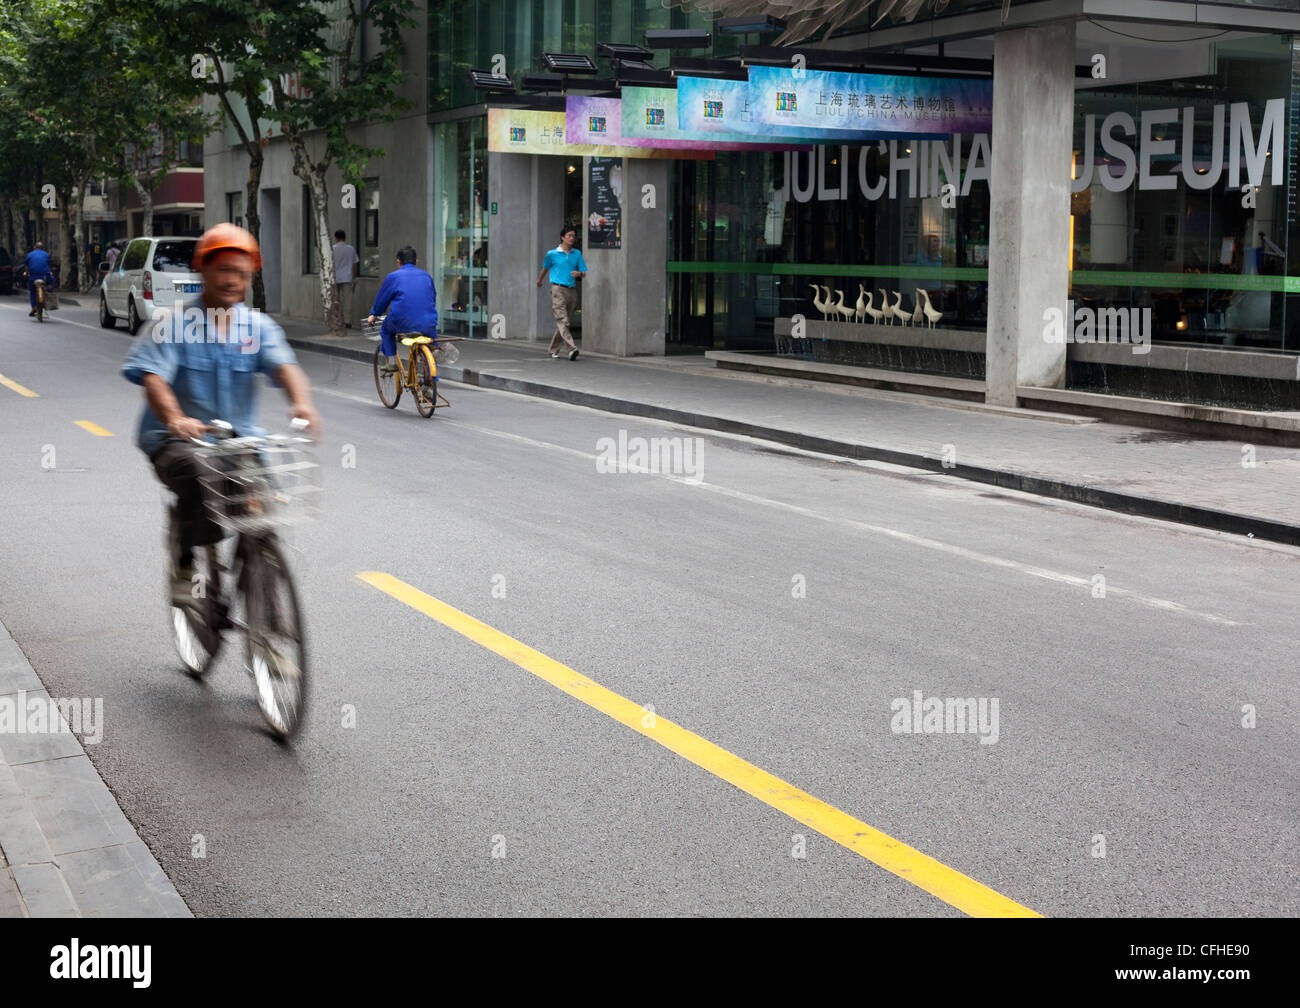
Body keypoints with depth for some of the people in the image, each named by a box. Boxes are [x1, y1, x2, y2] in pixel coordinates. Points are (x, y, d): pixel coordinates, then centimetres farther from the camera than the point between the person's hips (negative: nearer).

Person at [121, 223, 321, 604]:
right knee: (196, 472, -35)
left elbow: (284, 365, -10)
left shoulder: (258, 326, 7)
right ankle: (186, 566, -15)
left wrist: (301, 402, -33)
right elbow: (153, 377, -16)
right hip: (175, 441, -3)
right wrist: (174, 418, -37)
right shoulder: (173, 323, -2)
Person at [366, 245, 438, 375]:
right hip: (427, 324, 2)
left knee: (386, 330, 29)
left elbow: (381, 300, 12)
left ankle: (392, 362, 16)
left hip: (403, 324, -2)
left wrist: (373, 314, 32)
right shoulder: (426, 276, 15)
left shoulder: (393, 277, 4)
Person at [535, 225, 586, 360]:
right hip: (558, 289, -4)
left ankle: (554, 349, 23)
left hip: (572, 290, 4)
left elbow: (584, 273, 11)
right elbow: (545, 268, 19)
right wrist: (539, 281, 34)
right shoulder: (552, 254, 1)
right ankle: (572, 348, -26)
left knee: (563, 322, 10)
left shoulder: (577, 254, 11)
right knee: (562, 320, -16)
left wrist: (579, 274, -12)